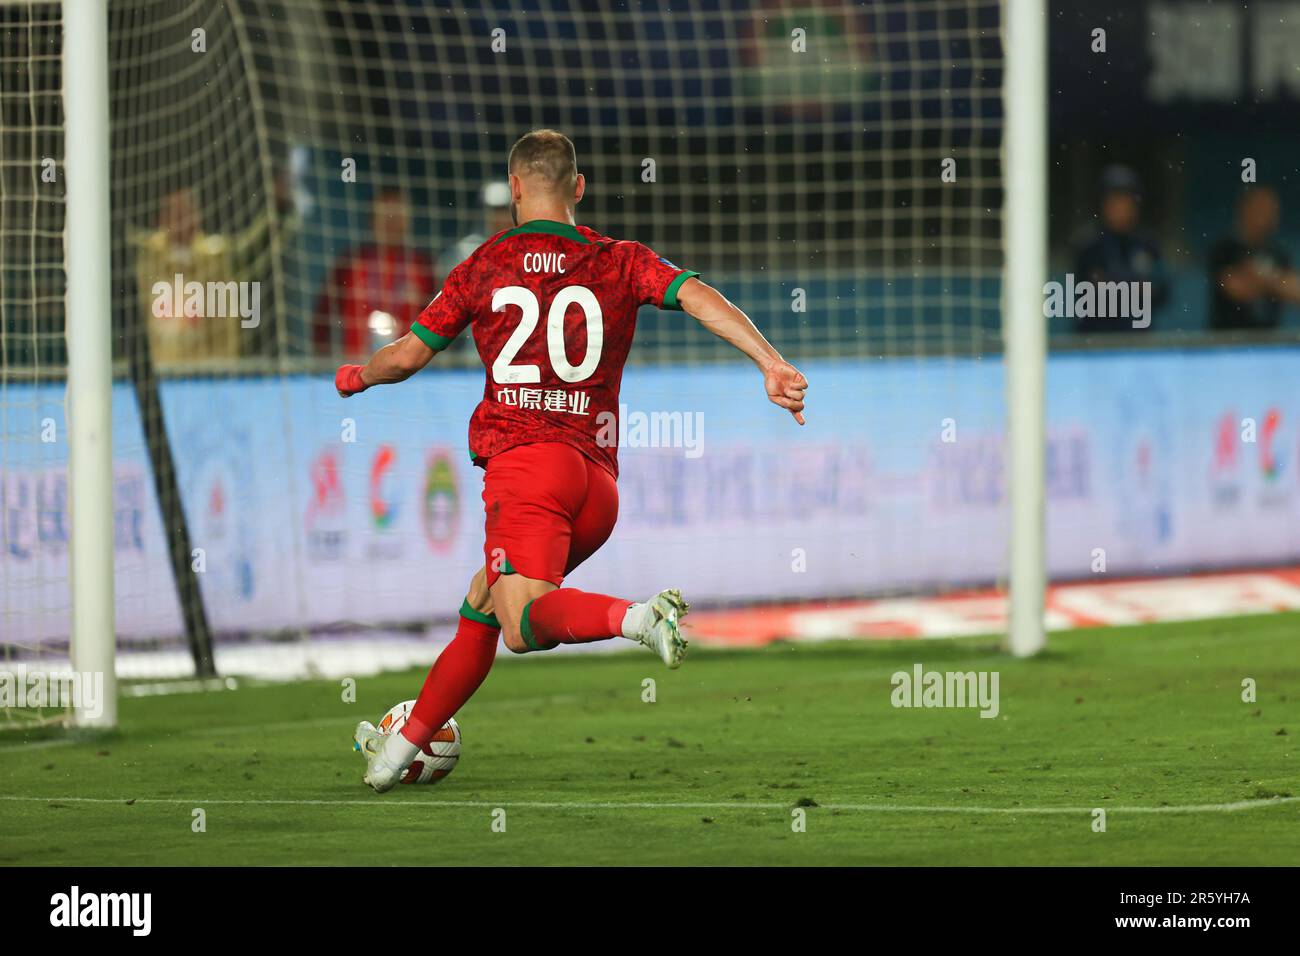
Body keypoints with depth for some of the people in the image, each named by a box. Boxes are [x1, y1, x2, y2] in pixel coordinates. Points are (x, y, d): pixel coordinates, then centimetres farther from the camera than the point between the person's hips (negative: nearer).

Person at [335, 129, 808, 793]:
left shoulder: (483, 267, 11)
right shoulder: (620, 262, 14)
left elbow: (408, 355, 20)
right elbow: (698, 297, -3)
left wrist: (356, 376, 41)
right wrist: (772, 365, -11)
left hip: (525, 461, -5)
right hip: (600, 479, 5)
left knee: (523, 623, -21)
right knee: (481, 602, 21)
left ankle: (638, 616, -48)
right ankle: (401, 750, 27)